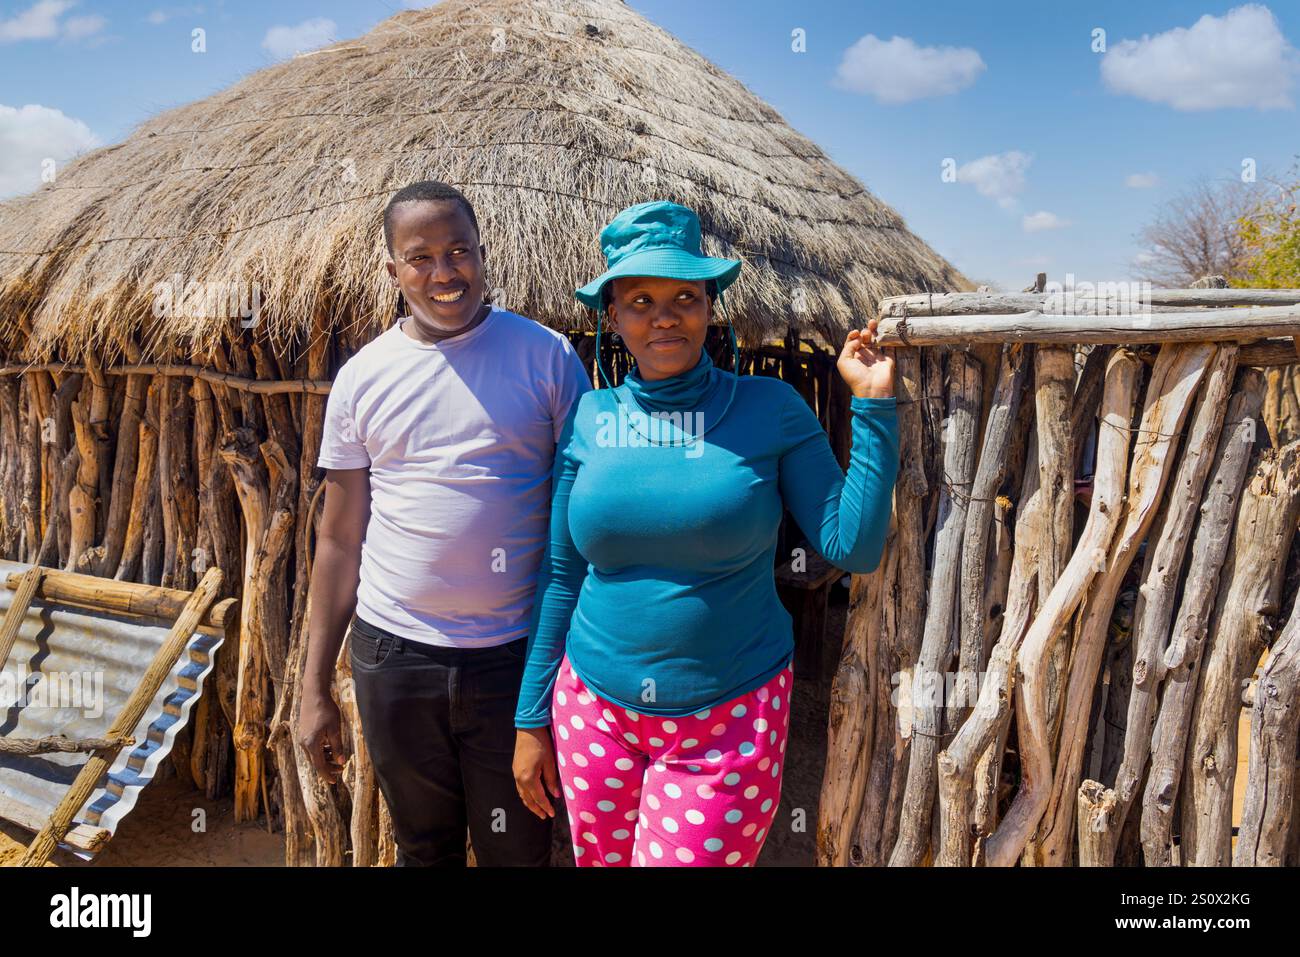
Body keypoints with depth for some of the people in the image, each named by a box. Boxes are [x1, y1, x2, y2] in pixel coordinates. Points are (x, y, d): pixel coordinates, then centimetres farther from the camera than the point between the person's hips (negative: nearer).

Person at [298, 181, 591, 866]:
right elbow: (339, 540, 6)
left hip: (517, 655, -2)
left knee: (517, 849, 13)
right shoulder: (363, 377, 2)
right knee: (423, 847, 19)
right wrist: (315, 689, 6)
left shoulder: (546, 356, -4)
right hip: (394, 655, 2)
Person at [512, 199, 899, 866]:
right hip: (595, 712, 3)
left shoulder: (768, 409, -6)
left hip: (730, 722, -2)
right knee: (601, 861, 19)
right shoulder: (590, 419, -1)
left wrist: (873, 406, -14)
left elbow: (854, 548, -9)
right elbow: (559, 575, 5)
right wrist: (531, 719, 7)